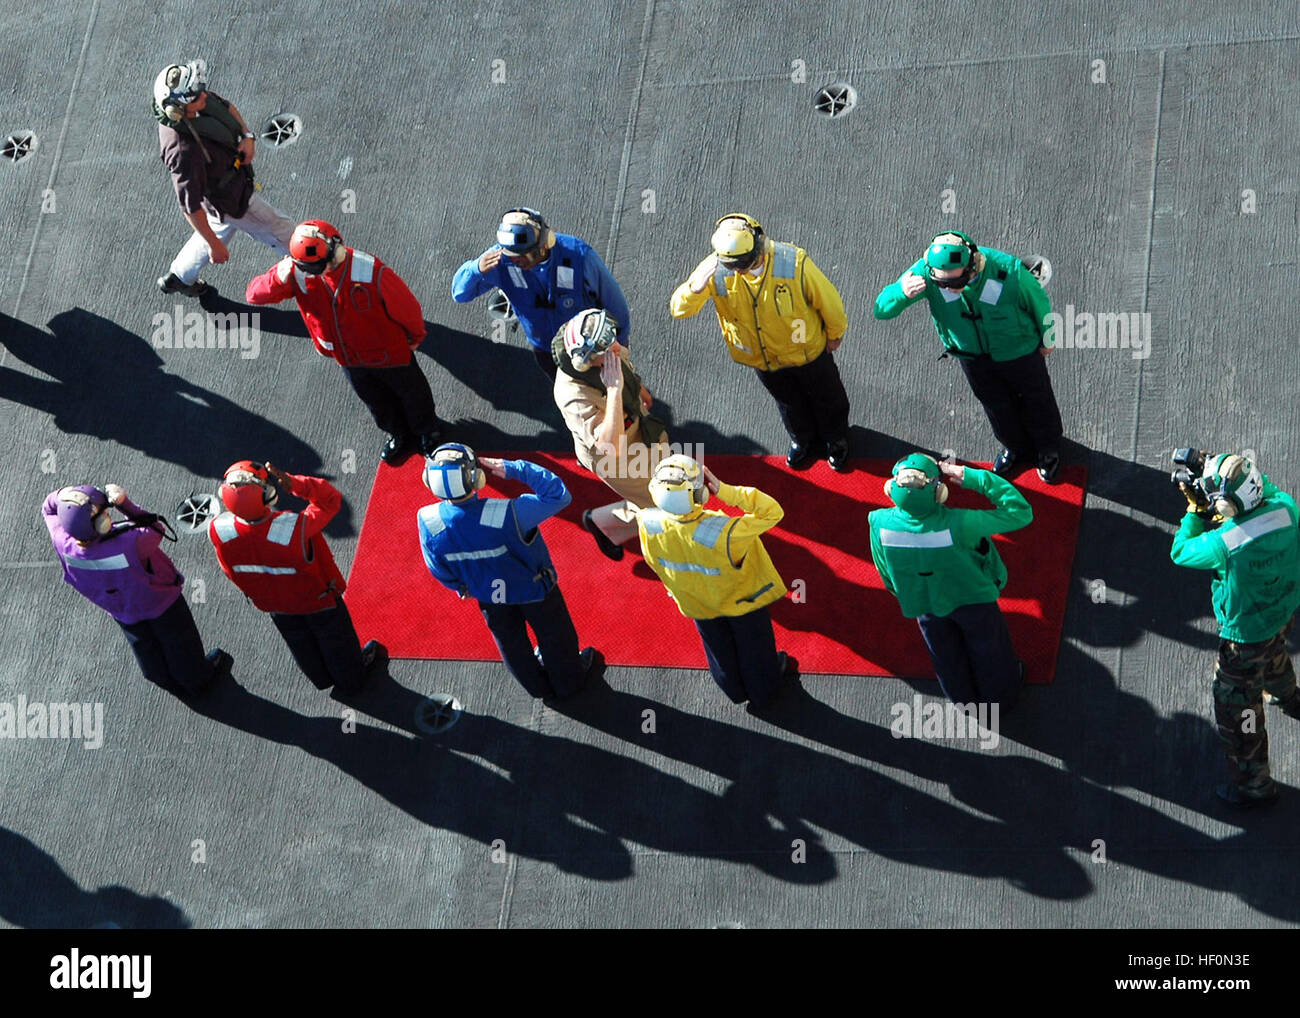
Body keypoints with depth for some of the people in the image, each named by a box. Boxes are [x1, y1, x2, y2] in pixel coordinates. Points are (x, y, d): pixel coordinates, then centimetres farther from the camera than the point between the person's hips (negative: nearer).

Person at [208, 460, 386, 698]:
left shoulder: (219, 530, -34)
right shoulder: (293, 529, -46)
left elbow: (231, 571, -12)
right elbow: (330, 499, -30)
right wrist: (293, 483, -39)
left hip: (274, 603, 4)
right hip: (318, 597, -4)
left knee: (301, 644, 33)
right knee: (335, 641, 28)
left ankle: (323, 679, 62)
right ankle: (350, 683, 56)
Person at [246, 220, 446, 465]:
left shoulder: (372, 273, -37)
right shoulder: (297, 272, -26)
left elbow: (405, 306, -20)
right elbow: (254, 294, -27)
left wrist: (415, 336, -1)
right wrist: (278, 279, -50)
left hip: (388, 351, -4)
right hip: (347, 358, 4)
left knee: (410, 391, 23)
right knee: (374, 399, 28)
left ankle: (429, 430, 55)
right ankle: (398, 434, 59)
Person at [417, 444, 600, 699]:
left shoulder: (428, 522, -31)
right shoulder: (504, 515, -44)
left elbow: (438, 569, -11)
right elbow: (558, 496, -34)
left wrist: (461, 587, 10)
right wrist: (515, 469, -31)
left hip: (488, 597, 3)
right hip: (534, 590, -3)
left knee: (511, 643, 32)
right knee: (554, 638, 28)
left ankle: (539, 686, 58)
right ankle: (569, 682, 55)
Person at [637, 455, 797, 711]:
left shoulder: (648, 525, -36)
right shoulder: (723, 534, -49)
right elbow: (773, 511, -38)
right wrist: (724, 490, -43)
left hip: (695, 601, 3)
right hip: (741, 599, -3)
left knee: (718, 649, 34)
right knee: (754, 649, 30)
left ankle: (735, 690, 63)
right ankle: (763, 695, 58)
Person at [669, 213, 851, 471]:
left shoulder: (794, 263, -37)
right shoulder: (716, 269, -31)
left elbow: (826, 298, -19)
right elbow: (678, 310, -30)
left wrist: (835, 333, -1)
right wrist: (696, 287, -52)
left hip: (806, 350, -2)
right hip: (761, 357, 2)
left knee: (826, 397, 26)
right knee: (788, 401, 30)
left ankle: (836, 439, 58)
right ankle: (803, 439, 62)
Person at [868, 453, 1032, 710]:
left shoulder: (881, 525, -34)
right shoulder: (958, 525, -44)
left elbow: (886, 574, -13)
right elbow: (1021, 512, -35)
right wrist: (973, 477, -35)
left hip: (924, 605, 3)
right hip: (972, 599, -2)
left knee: (946, 657, 33)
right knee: (988, 650, 30)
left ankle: (964, 698, 61)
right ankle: (1000, 698, 58)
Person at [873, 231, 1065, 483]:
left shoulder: (1008, 271, -40)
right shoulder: (926, 272, -35)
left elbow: (1039, 302, -18)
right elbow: (882, 310, -32)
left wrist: (1046, 340, 1)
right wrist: (901, 293, -56)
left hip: (1018, 352, -2)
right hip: (971, 356, 2)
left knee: (1036, 400, 24)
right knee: (995, 405, 27)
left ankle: (1048, 450, 56)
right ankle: (1016, 448, 59)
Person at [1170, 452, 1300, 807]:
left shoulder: (1224, 543, -38)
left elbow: (1180, 552, -16)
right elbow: (1268, 489, 4)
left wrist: (1196, 511, -8)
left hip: (1246, 636, -7)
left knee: (1237, 711, 12)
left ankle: (1254, 785, 27)